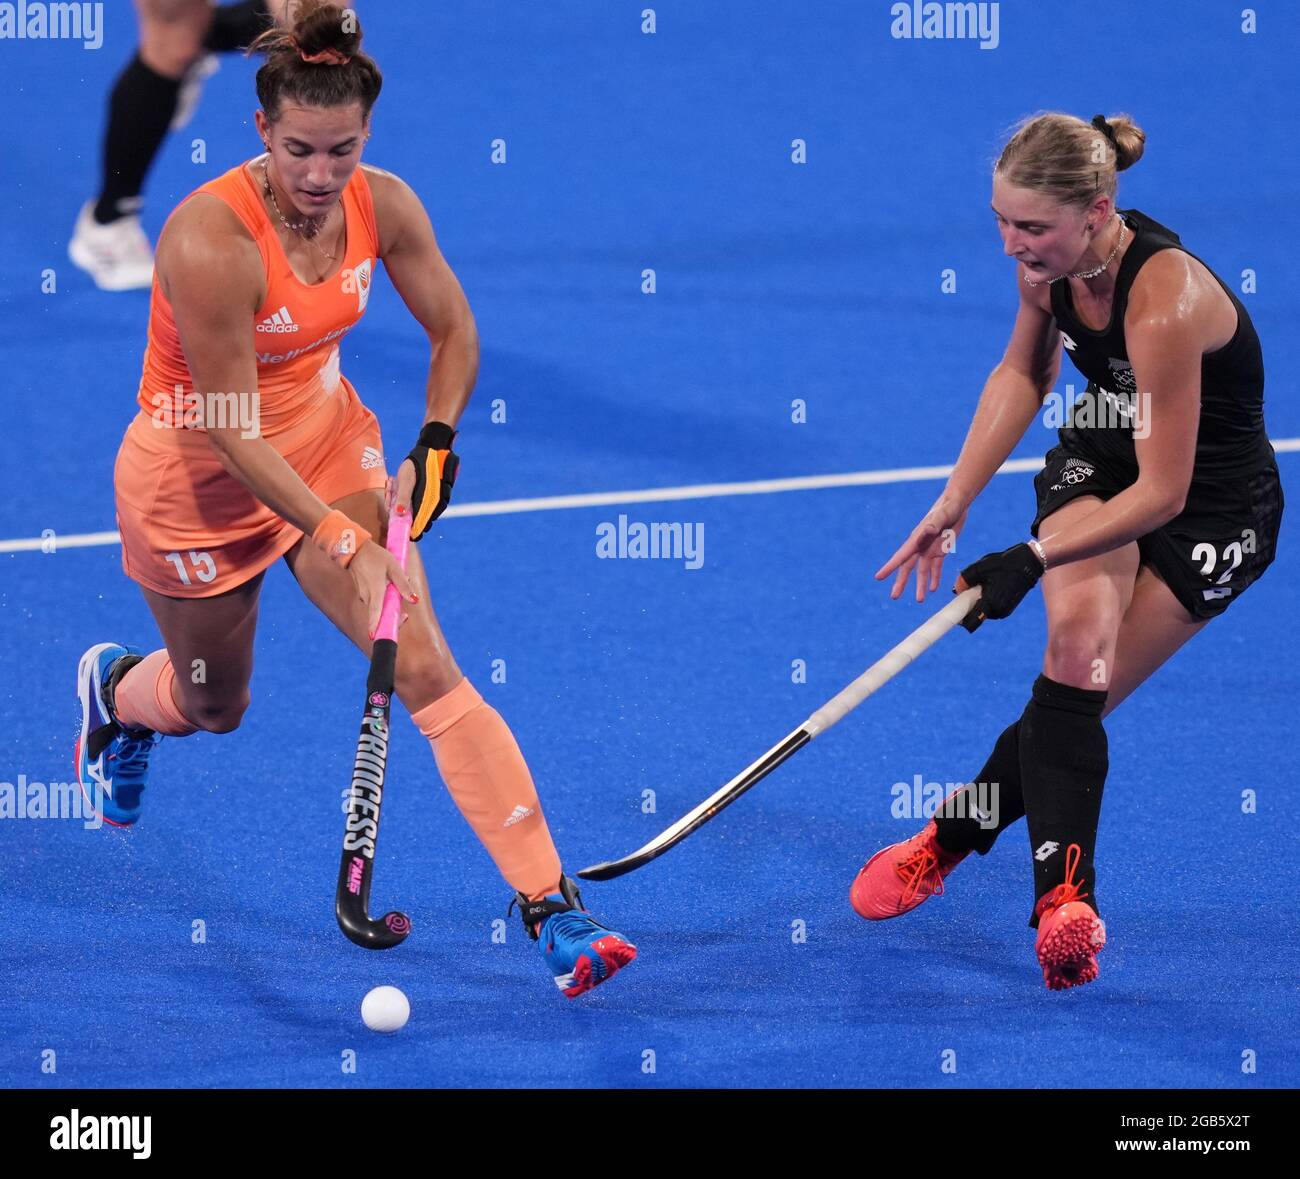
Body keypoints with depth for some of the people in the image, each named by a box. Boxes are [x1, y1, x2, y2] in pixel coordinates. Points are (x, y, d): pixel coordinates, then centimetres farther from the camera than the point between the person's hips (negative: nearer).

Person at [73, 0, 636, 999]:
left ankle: (550, 905, -20)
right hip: (199, 477, -4)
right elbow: (233, 431, -27)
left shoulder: (384, 206, -14)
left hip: (328, 441, 4)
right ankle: (114, 688, 57)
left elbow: (453, 330, 4)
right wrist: (338, 536, -29)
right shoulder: (212, 241, -31)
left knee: (424, 668, -14)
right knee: (213, 707, 18)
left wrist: (437, 442, -10)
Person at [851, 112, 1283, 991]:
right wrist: (953, 504, 0)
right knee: (1079, 629, -24)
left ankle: (948, 839, 7)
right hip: (1100, 462, 4)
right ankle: (1066, 892, -30)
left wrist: (1033, 559, -31)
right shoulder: (1052, 259, -13)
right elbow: (1023, 373, 7)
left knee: (1081, 692, -12)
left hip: (1213, 508, -4)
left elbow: (1163, 492, -30)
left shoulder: (1165, 301, -35)